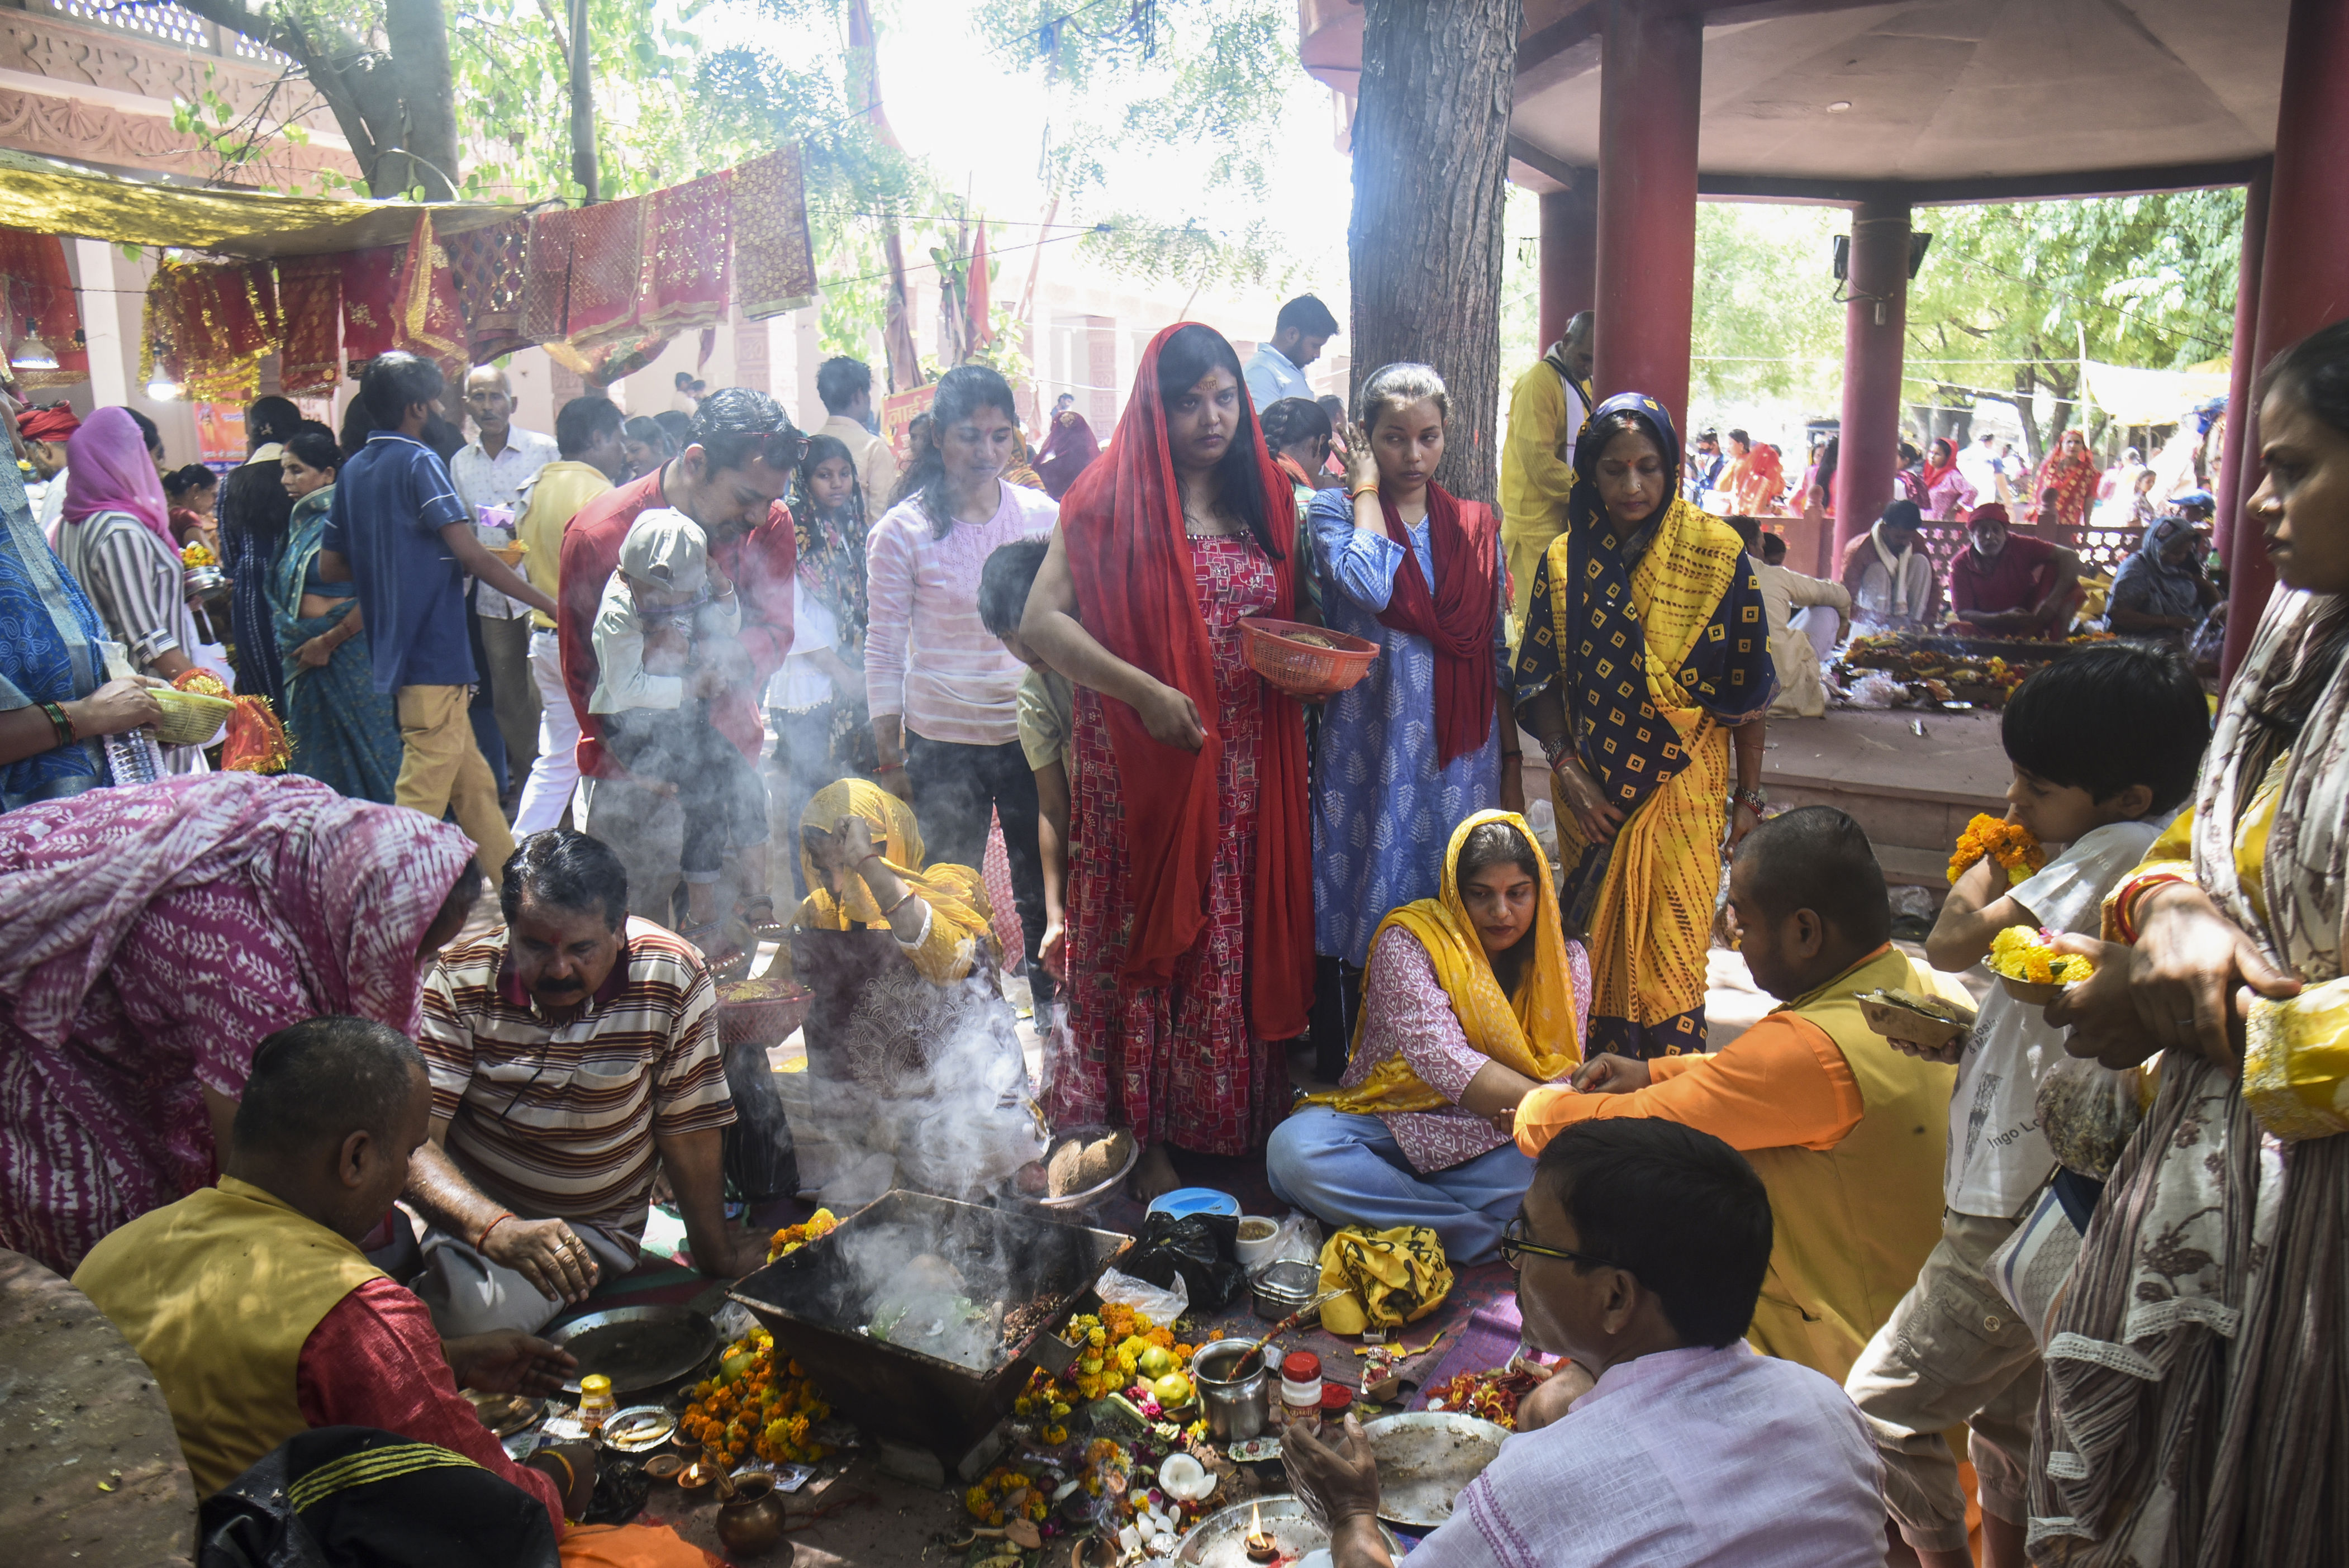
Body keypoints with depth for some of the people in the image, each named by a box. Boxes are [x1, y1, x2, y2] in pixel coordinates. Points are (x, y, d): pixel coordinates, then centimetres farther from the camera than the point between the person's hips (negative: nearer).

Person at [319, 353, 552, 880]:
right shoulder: (419, 461, -11)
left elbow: (329, 567, 15)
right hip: (435, 651, -9)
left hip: (394, 649, 9)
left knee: (473, 783, 14)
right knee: (423, 796, -6)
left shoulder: (352, 471, 13)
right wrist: (551, 604, -13)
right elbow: (473, 556, -18)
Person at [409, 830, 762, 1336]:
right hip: (475, 1213, 3)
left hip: (598, 1231, -2)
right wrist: (496, 1228, -38)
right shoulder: (461, 982, -12)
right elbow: (413, 1139, -20)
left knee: (482, 1310, -28)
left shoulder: (673, 980, -13)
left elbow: (687, 1132, -3)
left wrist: (715, 1255, 3)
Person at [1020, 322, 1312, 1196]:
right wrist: (1145, 691, -20)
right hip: (1147, 764, -4)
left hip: (1247, 768, 5)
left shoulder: (1262, 496, 11)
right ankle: (1141, 1139, 16)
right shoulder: (1115, 498, -5)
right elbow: (1041, 620, -12)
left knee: (1240, 939, 9)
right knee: (1147, 937, 3)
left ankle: (1236, 1121, 24)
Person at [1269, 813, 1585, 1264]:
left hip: (1496, 1145, 2)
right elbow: (1442, 1060, -24)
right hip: (1391, 1122, -1)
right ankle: (1498, 1235, -27)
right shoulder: (1409, 940, -10)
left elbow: (1565, 1075, -3)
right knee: (1295, 1151, -32)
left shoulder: (1564, 961, 3)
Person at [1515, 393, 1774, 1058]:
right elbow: (1540, 679, 5)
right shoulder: (1566, 561, 4)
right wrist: (1566, 767, -8)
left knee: (1672, 954, -5)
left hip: (1682, 784, -2)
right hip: (1592, 791, 2)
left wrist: (1749, 796, -2)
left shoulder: (1717, 553, -3)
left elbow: (1746, 686, -1)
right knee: (1599, 947, 7)